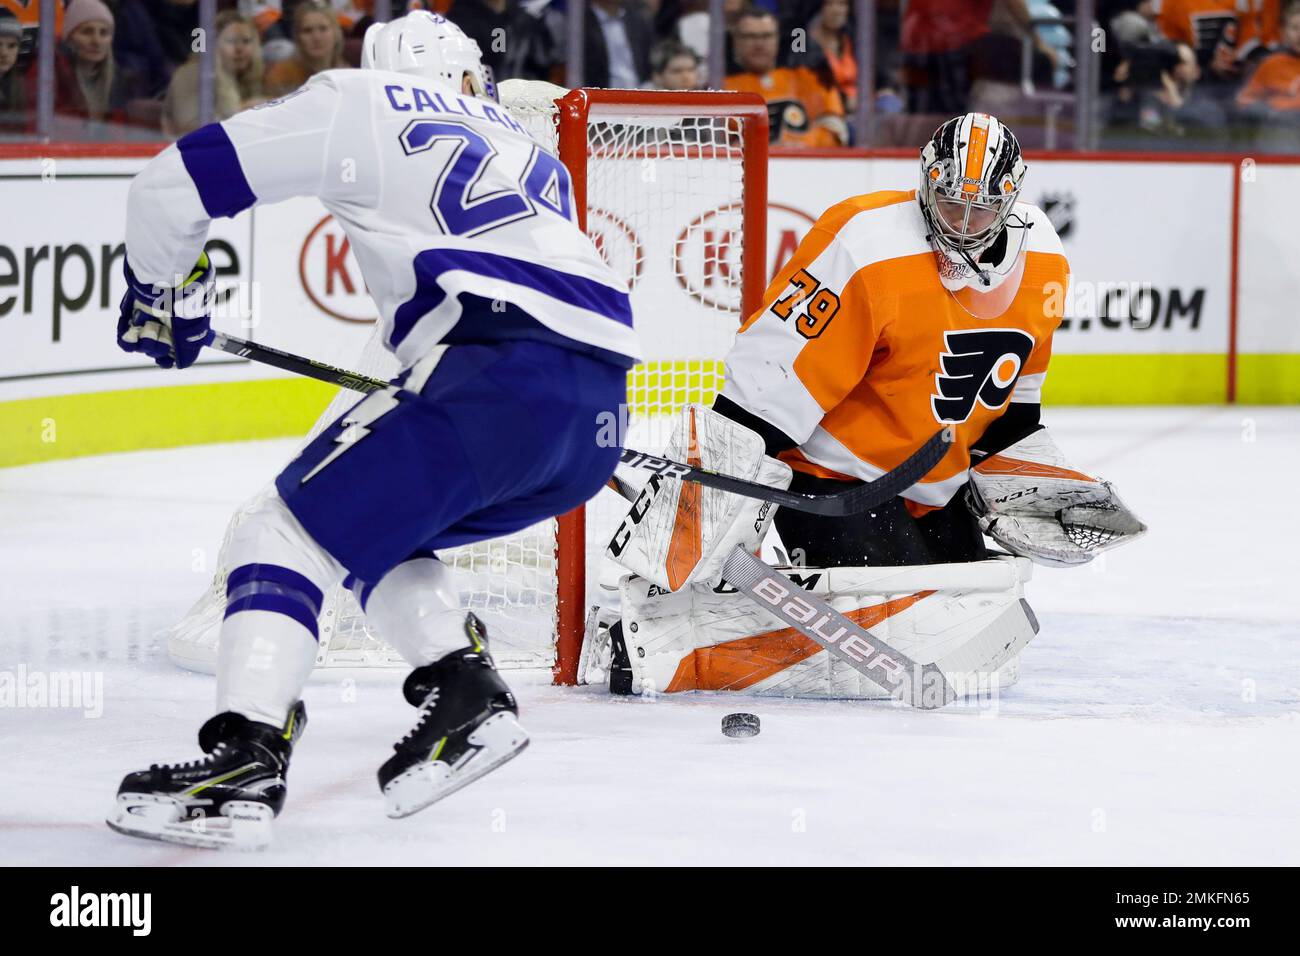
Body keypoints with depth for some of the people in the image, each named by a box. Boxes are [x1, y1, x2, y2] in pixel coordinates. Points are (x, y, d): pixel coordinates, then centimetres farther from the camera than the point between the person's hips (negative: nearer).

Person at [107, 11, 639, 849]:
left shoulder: (358, 102, 15)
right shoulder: (526, 145, 34)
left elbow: (182, 180, 12)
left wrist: (162, 295, 28)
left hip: (498, 371, -7)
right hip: (598, 417, 7)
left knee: (293, 533, -2)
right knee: (372, 528, 25)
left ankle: (245, 763, -17)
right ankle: (465, 693, 10)